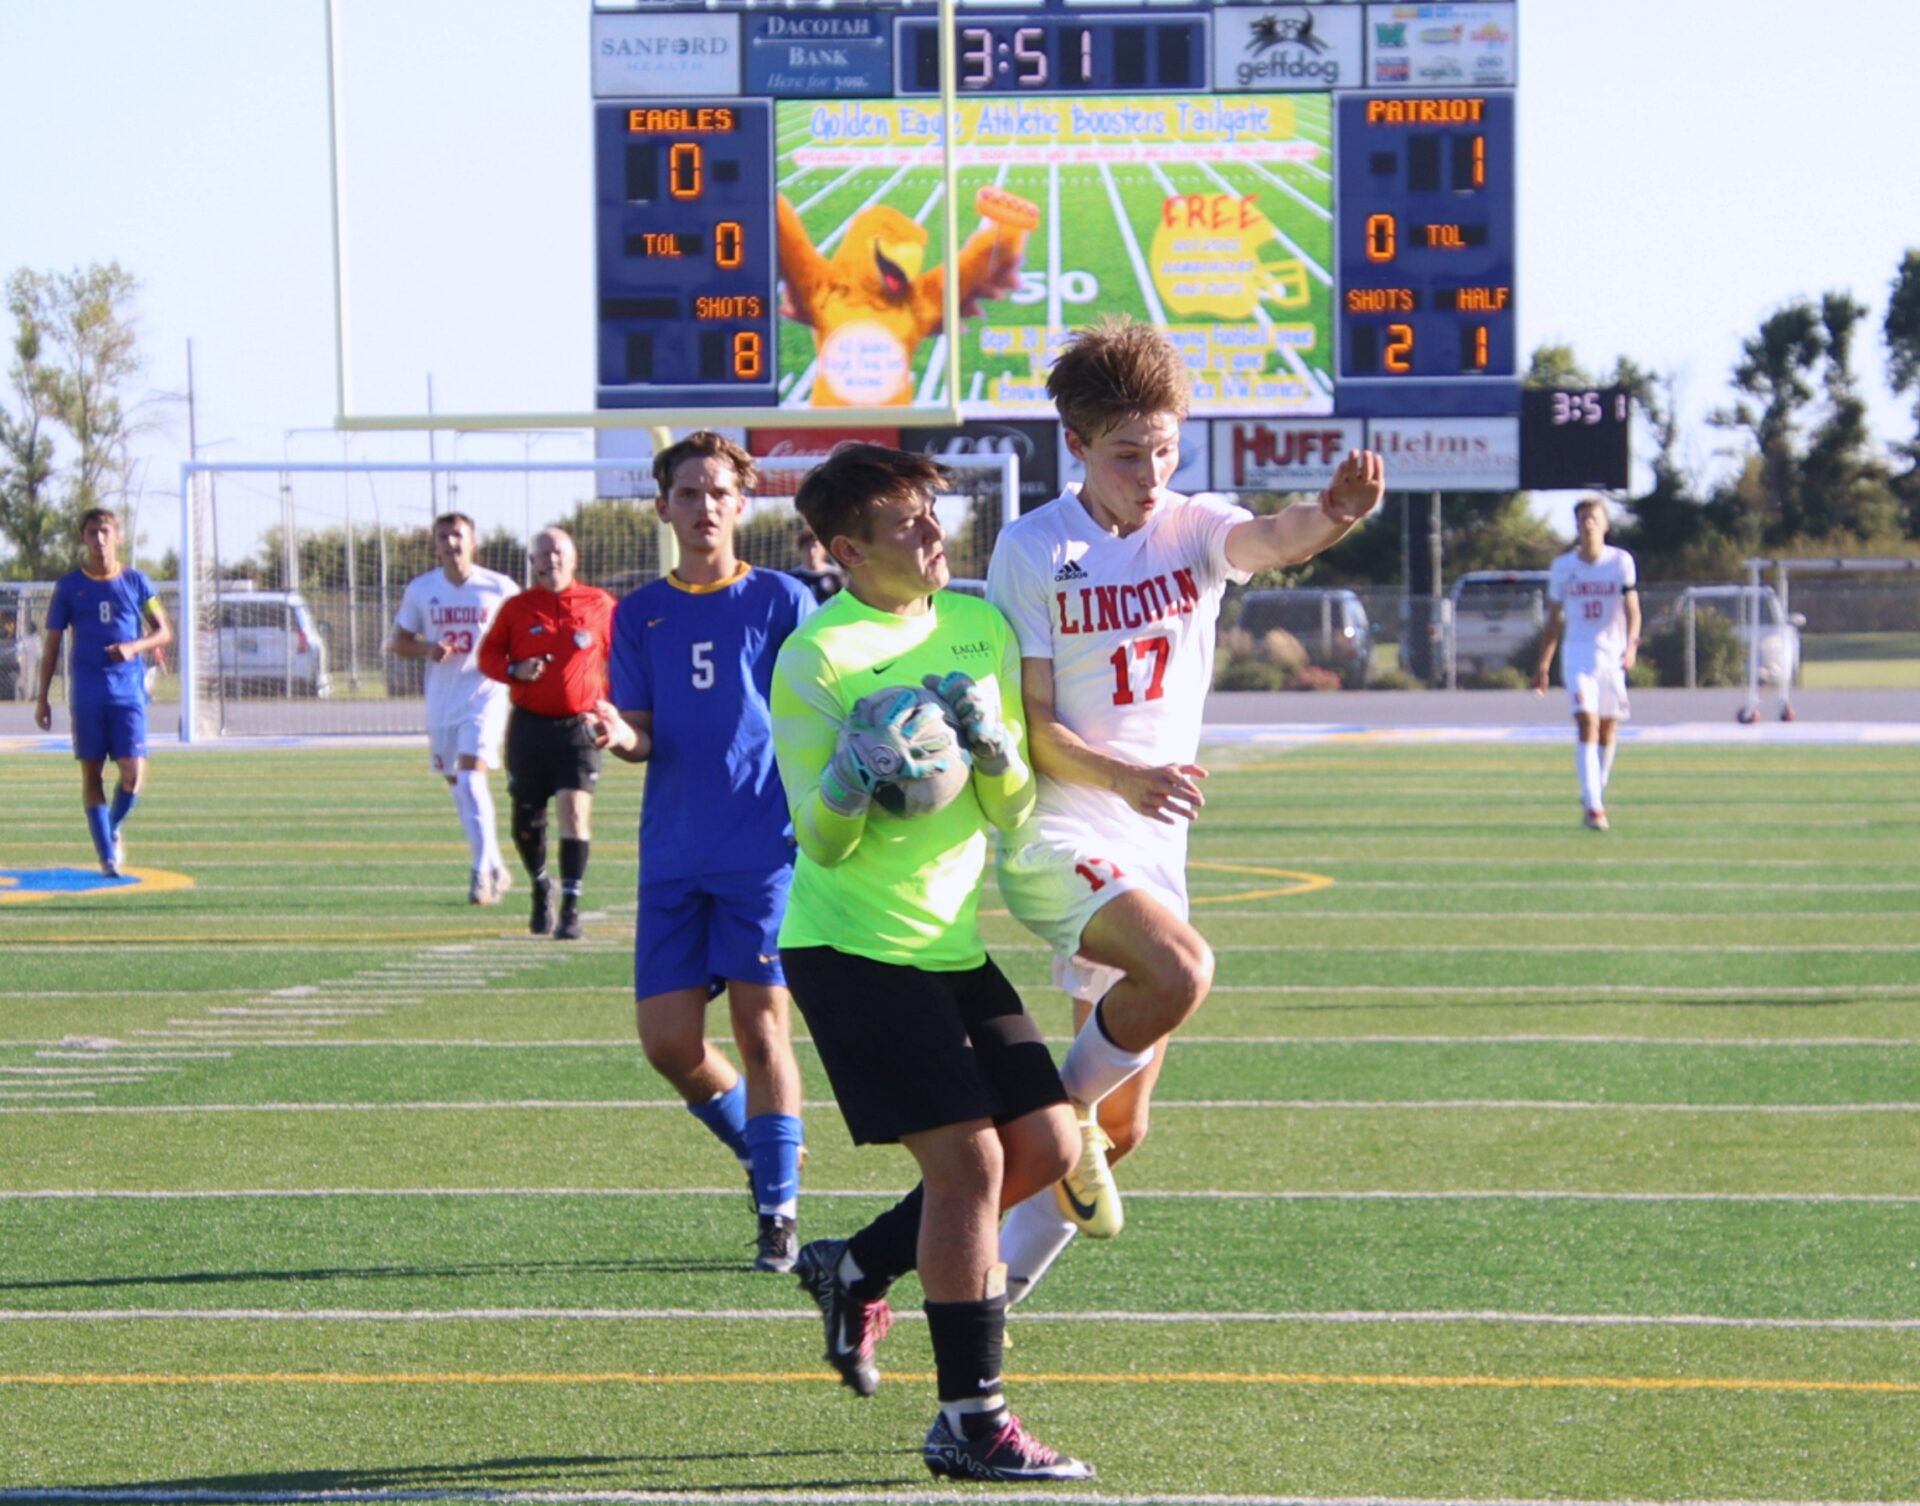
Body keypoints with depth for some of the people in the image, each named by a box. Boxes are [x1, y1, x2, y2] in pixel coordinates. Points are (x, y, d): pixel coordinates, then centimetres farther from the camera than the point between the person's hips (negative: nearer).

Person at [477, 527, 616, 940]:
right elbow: (488, 655, 10)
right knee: (526, 818, 7)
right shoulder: (516, 608, 5)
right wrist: (515, 670, -12)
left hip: (579, 725, -2)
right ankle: (541, 887, 35)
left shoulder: (599, 606, 3)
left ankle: (571, 907, -13)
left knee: (575, 809, -16)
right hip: (529, 724, 2)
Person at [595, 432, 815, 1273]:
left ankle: (779, 1211, 0)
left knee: (760, 1026, -7)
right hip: (674, 855, 4)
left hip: (765, 849, -3)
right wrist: (621, 738, -15)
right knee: (668, 1042, 0)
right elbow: (642, 737, 8)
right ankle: (762, 1154, 24)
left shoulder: (780, 601, 2)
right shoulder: (640, 615, 11)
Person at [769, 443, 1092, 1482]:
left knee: (1045, 1147, 6)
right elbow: (821, 843, -10)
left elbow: (1013, 812, 8)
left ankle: (857, 1271, 25)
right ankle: (968, 1420, -6)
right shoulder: (814, 658, -12)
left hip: (952, 943, 7)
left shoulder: (979, 627, 7)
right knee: (969, 1156, -13)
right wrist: (854, 780, -30)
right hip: (850, 944, -7)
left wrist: (994, 750, -14)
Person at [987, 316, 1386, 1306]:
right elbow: (1030, 728, -10)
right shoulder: (1033, 549, -7)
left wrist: (1333, 515, -46)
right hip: (1052, 836, -5)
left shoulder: (1194, 530, 1)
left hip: (1151, 846, 5)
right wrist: (1128, 777, -28)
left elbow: (1273, 539, -23)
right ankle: (1062, 1109, -9)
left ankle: (996, 1291, 23)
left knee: (1119, 1130, 8)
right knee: (1180, 968, -34)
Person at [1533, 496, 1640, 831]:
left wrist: (1631, 646, -23)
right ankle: (1593, 806, -22)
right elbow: (1554, 620, 11)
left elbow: (1632, 610, -6)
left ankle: (1596, 797, 28)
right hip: (1578, 654, -1)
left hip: (1613, 654, 1)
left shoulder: (1621, 562, 0)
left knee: (1608, 728, 8)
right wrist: (1543, 665, 10)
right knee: (1586, 723, -16)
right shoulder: (1563, 567, 4)